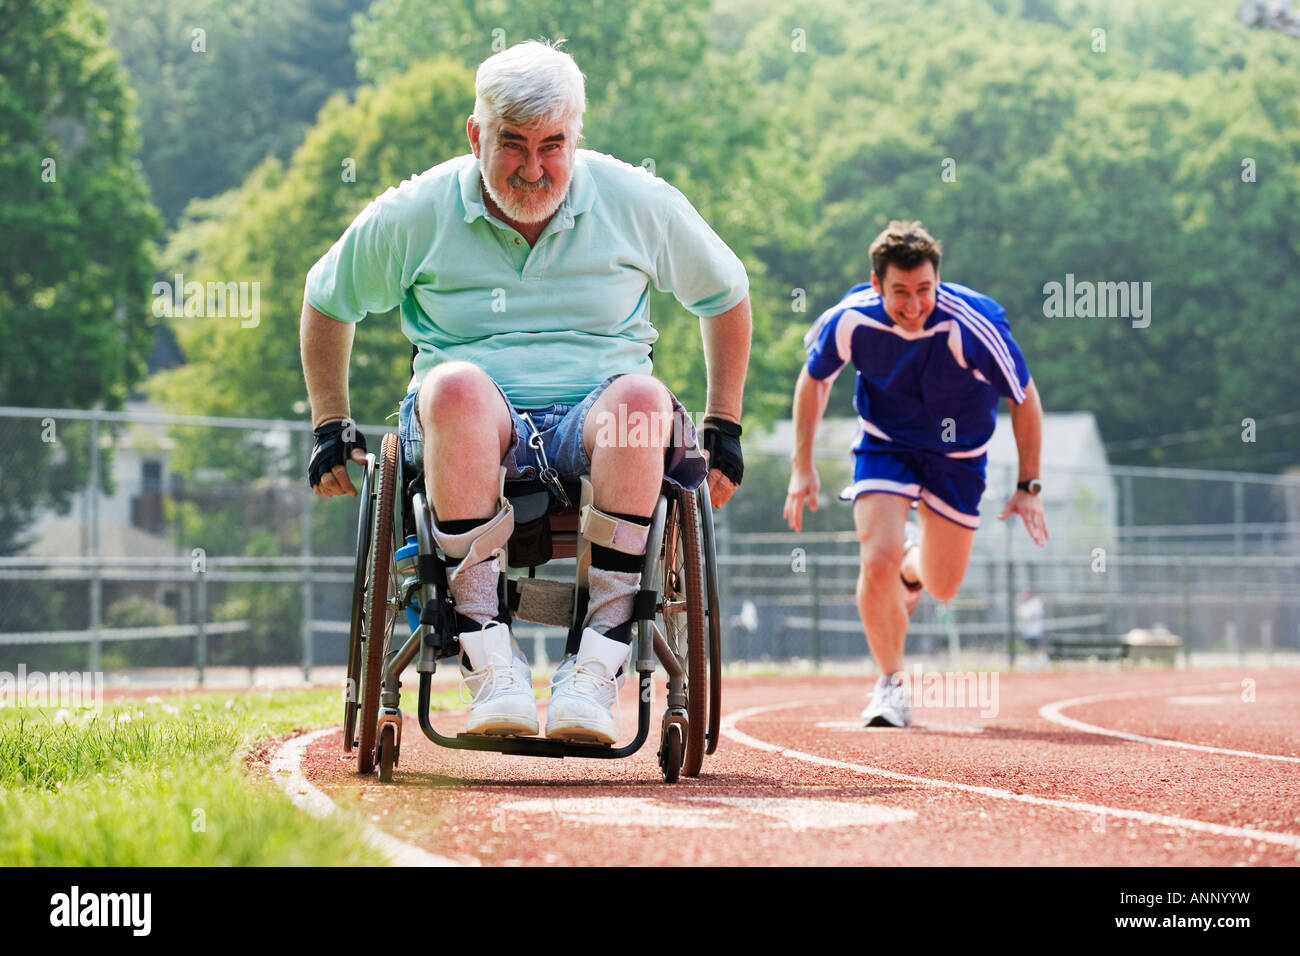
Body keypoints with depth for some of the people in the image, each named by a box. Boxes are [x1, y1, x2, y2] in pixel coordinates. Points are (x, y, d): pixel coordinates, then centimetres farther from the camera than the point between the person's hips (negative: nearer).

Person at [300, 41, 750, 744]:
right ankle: (490, 659, -38)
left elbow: (725, 296, 19)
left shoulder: (637, 203, 5)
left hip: (594, 422, 0)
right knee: (457, 385, -38)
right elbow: (326, 301, 20)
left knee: (642, 396, -37)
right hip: (474, 426, 0)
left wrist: (723, 429, 16)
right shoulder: (417, 214, 4)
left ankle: (598, 664, -37)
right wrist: (331, 427, 17)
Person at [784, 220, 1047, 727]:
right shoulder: (850, 321, -25)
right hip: (885, 443, 0)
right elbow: (814, 377, -2)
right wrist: (802, 465, -4)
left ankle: (914, 563, 48)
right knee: (877, 562, -21)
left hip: (957, 453, 0)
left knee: (941, 587, 9)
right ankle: (891, 682, 2)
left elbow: (1024, 400, -15)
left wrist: (1028, 486, -13)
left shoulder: (974, 326, -32)